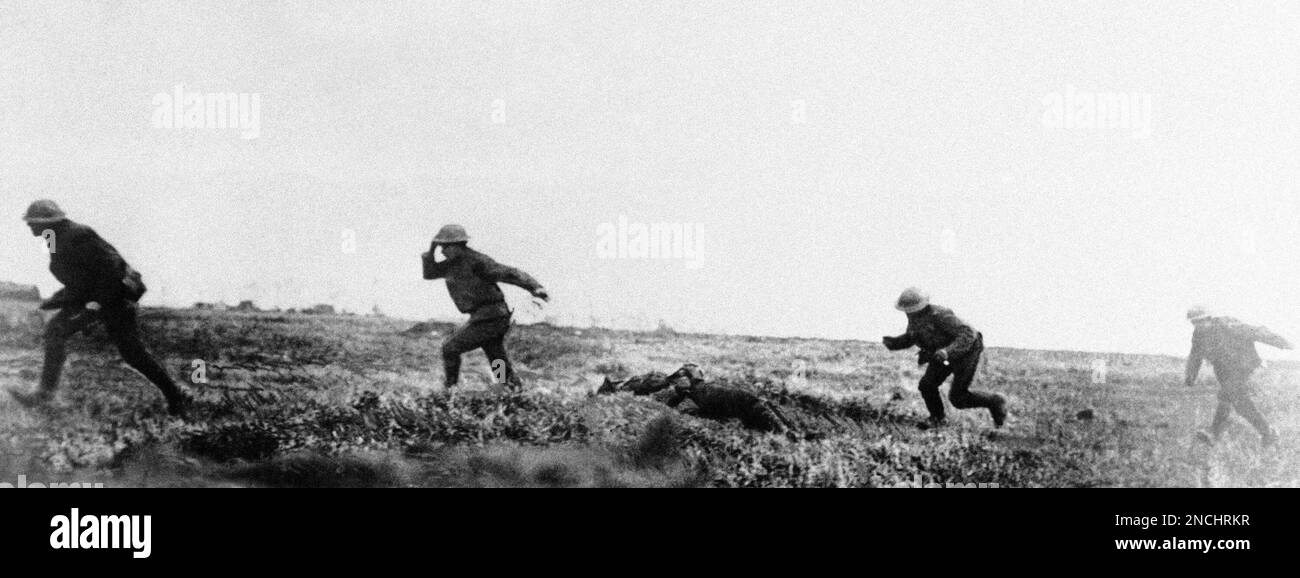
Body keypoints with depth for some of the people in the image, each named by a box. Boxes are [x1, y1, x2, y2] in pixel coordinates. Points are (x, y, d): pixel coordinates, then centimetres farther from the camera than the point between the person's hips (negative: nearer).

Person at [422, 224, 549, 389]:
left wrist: (535, 287, -33)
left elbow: (509, 273, -21)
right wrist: (431, 252, 1)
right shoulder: (453, 262, 10)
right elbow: (429, 273, 19)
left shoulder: (476, 262, -16)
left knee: (450, 348, -3)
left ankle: (450, 389, 8)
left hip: (490, 318, -9)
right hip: (484, 318, 9)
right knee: (500, 364, 11)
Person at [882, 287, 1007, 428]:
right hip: (944, 352, 7)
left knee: (957, 398, -6)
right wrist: (893, 342, -15)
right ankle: (937, 418, 16)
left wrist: (948, 352, -52)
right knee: (927, 384, -7)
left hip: (966, 352, -7)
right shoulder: (915, 316, -12)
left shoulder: (939, 316, -37)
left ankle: (995, 402, 15)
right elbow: (910, 338, 5)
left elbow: (968, 335, -39)